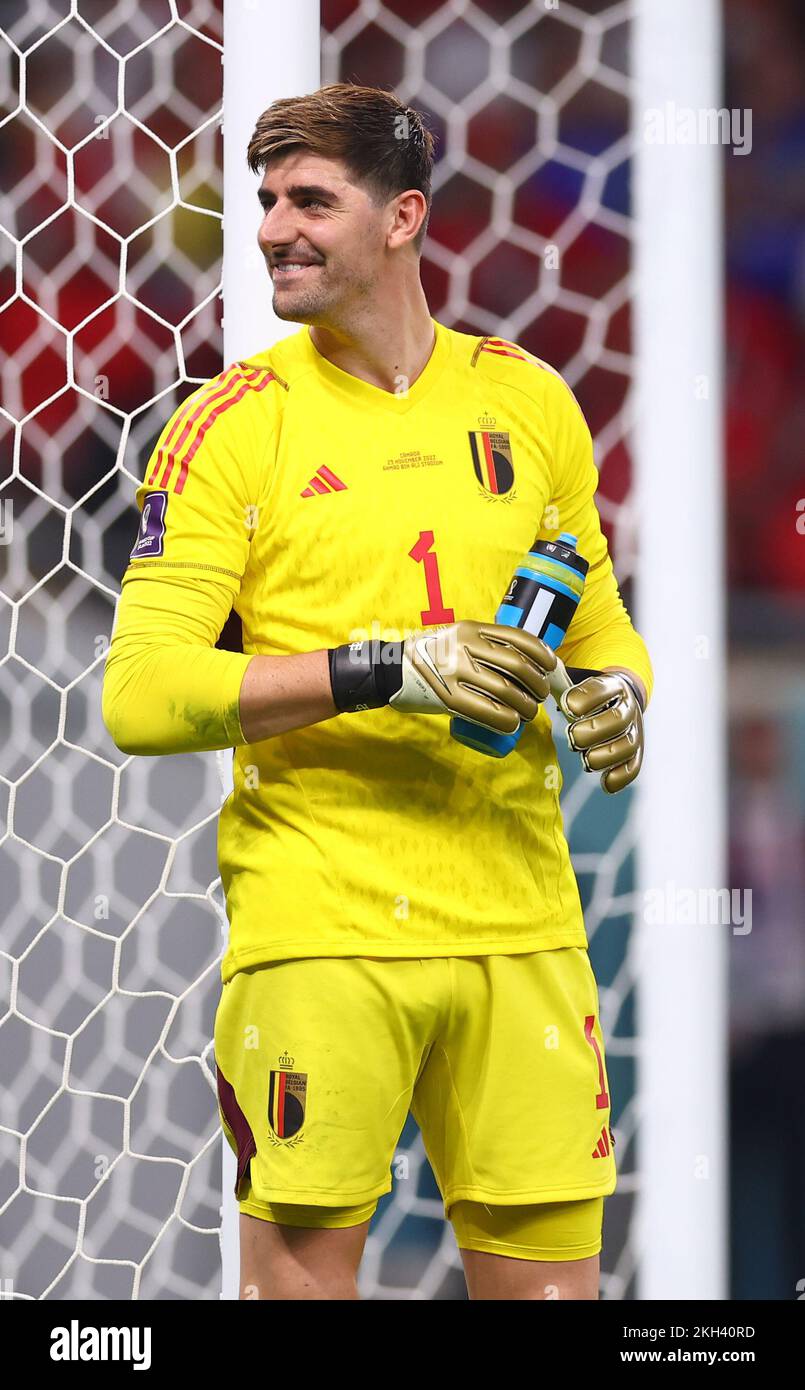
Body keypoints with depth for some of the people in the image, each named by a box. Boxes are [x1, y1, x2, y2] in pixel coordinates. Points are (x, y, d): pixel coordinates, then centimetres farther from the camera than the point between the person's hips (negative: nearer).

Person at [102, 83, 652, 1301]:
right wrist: (384, 668, -17)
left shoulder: (528, 401, 11)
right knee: (300, 1263, -3)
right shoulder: (233, 422, -1)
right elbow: (139, 695, -10)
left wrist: (617, 693, 0)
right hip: (318, 917, -3)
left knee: (548, 1268, 2)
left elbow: (598, 622, 24)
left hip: (519, 918, 3)